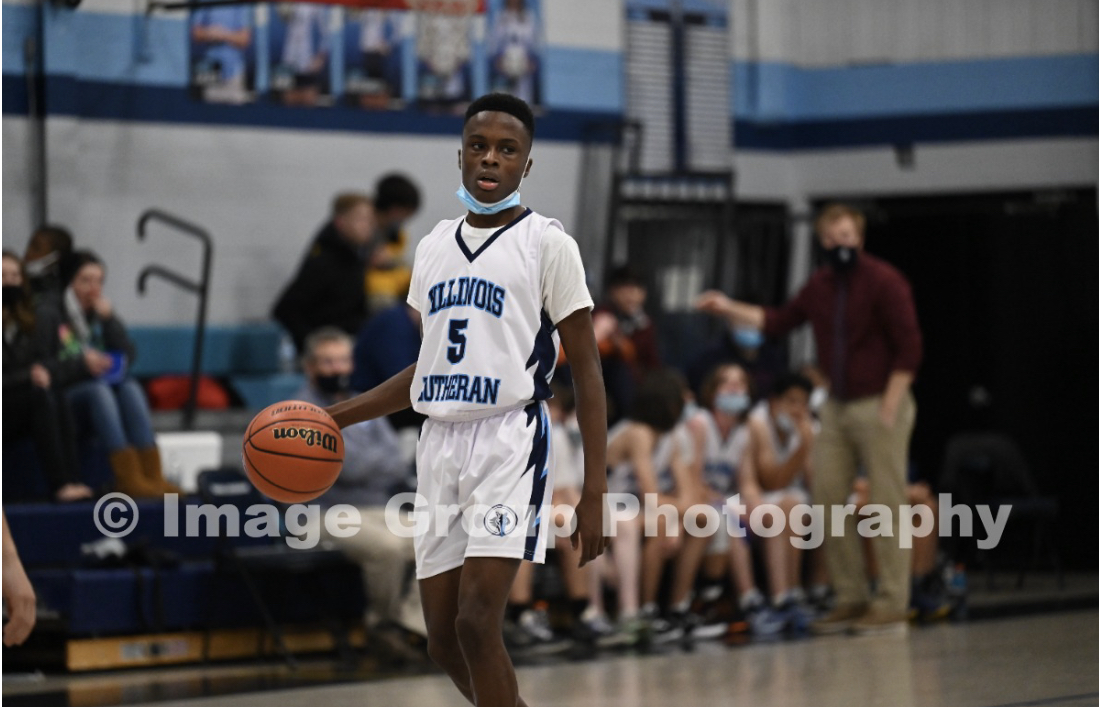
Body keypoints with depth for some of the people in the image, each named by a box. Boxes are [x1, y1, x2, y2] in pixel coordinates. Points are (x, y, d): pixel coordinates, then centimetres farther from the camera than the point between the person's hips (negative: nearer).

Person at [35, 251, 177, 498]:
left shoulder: (101, 313, 20)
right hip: (65, 396, -5)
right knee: (99, 390, -35)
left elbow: (129, 357, 9)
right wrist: (81, 363, -19)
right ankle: (128, 477, -47)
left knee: (131, 388, -27)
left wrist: (109, 319, -2)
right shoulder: (49, 315, 4)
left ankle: (152, 475, -42)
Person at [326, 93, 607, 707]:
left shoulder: (547, 243, -3)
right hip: (441, 443, 7)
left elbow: (586, 370, -5)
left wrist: (594, 493, -11)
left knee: (477, 621, -18)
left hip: (510, 440, -6)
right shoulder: (435, 247, 15)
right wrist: (337, 417, 16)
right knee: (444, 640, 6)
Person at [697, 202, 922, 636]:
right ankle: (851, 599, 14)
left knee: (886, 502, -5)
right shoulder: (821, 286, 9)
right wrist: (728, 308, 14)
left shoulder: (884, 282, -10)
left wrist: (889, 408, -16)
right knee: (827, 498, 5)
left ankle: (892, 606, -1)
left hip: (878, 405, -7)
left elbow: (909, 349, -12)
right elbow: (779, 321, 22)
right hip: (837, 406, 7)